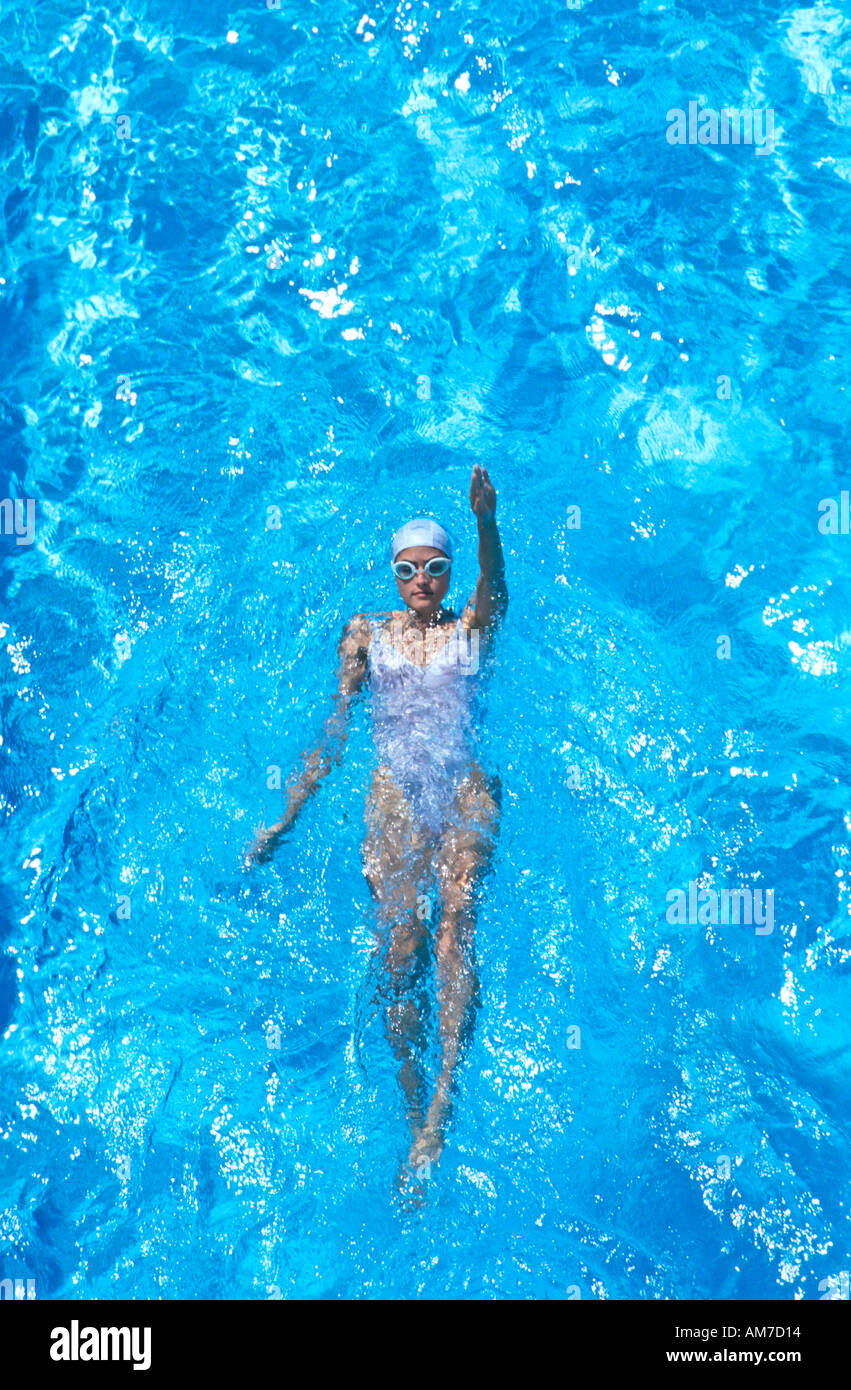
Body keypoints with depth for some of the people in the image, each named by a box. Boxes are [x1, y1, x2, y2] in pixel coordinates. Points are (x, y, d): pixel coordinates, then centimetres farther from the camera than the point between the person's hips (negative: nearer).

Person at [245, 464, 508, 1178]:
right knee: (402, 938, -19)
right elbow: (336, 727, 16)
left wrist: (487, 521, -29)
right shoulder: (366, 631, 19)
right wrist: (286, 816, 9)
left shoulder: (471, 629, 16)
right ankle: (415, 1110, -14)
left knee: (459, 908, -28)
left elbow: (497, 590, -7)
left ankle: (444, 1097, -35)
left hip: (467, 784, -1)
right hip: (396, 788, 1)